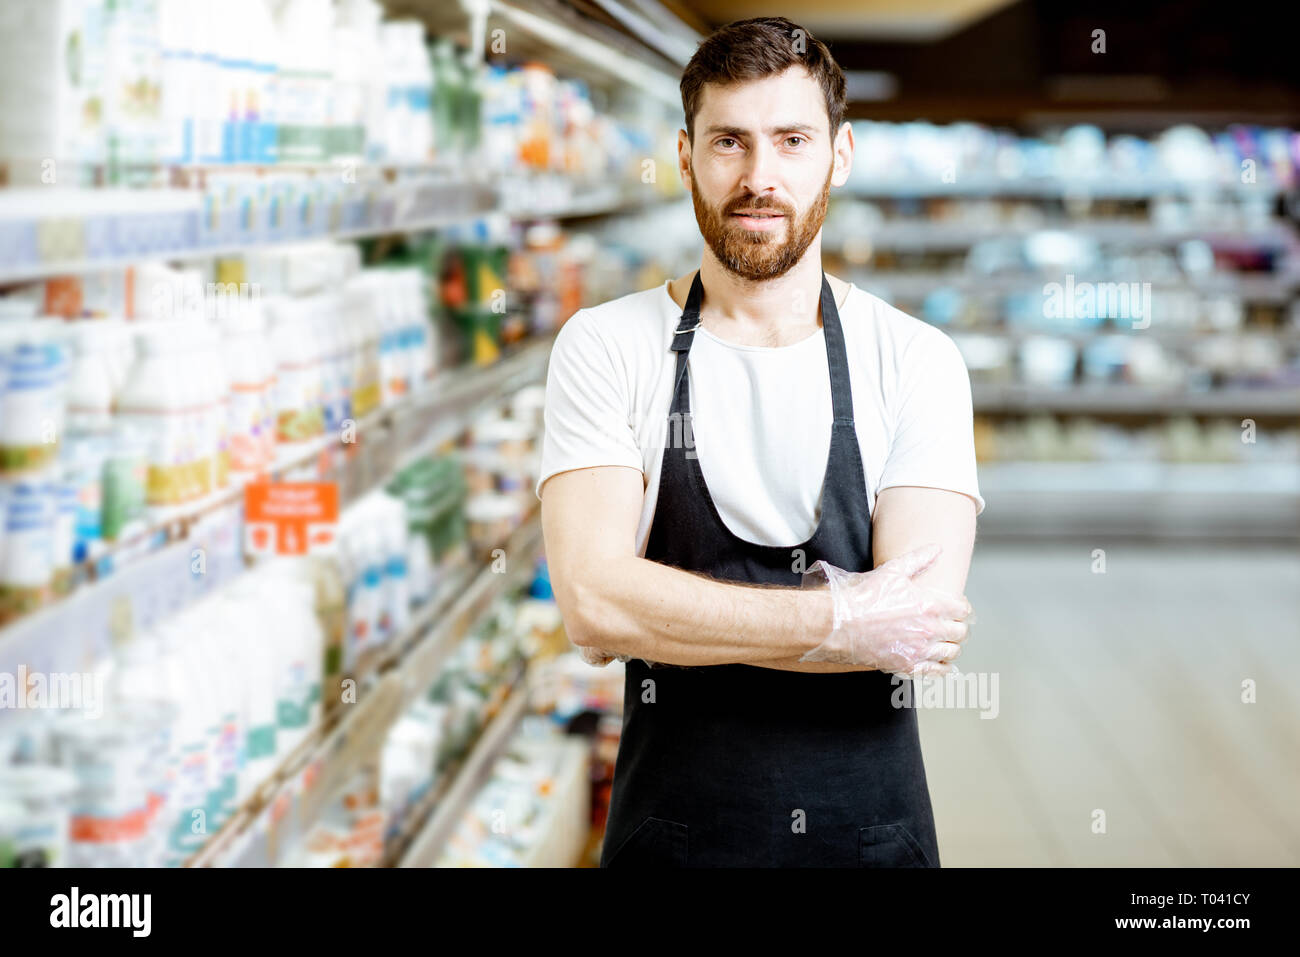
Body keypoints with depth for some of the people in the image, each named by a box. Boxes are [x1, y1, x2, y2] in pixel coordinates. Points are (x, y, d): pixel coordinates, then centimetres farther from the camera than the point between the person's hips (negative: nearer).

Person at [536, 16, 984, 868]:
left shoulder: (917, 363, -5)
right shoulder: (604, 349, -5)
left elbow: (925, 626, -15)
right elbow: (592, 599, -17)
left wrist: (666, 615, -15)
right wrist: (840, 621, -19)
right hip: (673, 831, 0)